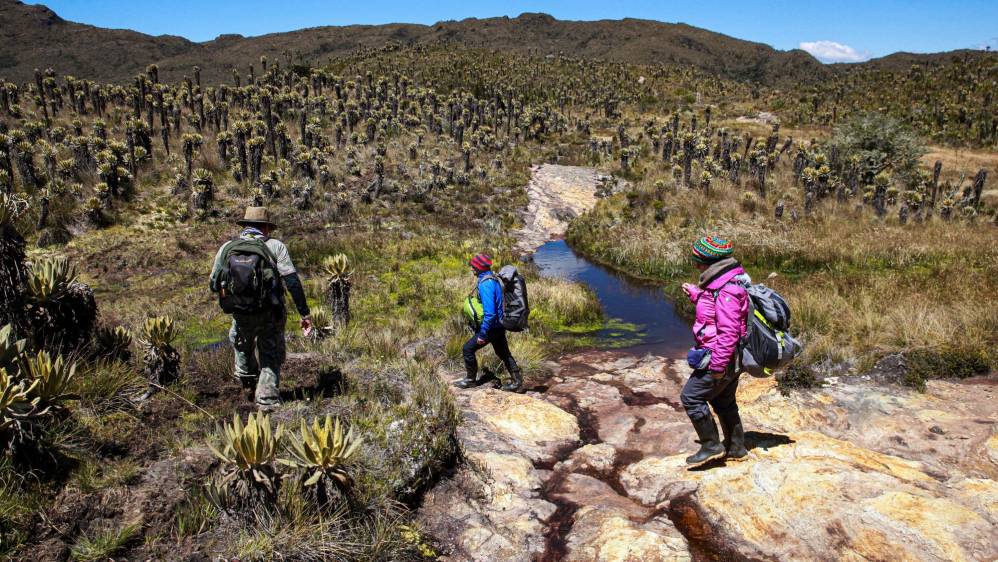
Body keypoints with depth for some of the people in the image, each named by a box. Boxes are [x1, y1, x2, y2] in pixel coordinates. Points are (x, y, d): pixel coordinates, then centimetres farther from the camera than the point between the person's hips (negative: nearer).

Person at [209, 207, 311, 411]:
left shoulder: (227, 247, 5)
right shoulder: (275, 246, -2)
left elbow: (213, 285, 9)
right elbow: (292, 281, -11)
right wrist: (304, 313, -9)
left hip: (242, 315, 2)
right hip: (271, 314, -2)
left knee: (241, 341, 35)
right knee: (271, 359, 16)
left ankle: (247, 377, 50)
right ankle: (267, 400, 11)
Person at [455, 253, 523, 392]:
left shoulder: (485, 284, -24)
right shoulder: (493, 279, 7)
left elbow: (489, 313, -29)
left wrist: (482, 334, -24)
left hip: (491, 326, -9)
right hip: (499, 325, 9)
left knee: (468, 349, 2)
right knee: (503, 353, 18)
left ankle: (470, 379, 14)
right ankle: (517, 381, 24)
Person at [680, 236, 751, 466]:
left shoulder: (727, 291, -26)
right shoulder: (724, 282, 7)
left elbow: (728, 332, -28)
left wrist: (717, 365, -25)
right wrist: (697, 294, 24)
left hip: (720, 358, -11)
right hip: (730, 358, 11)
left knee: (691, 397, -3)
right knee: (724, 402, 21)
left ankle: (711, 446, 7)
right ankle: (736, 447, 35)